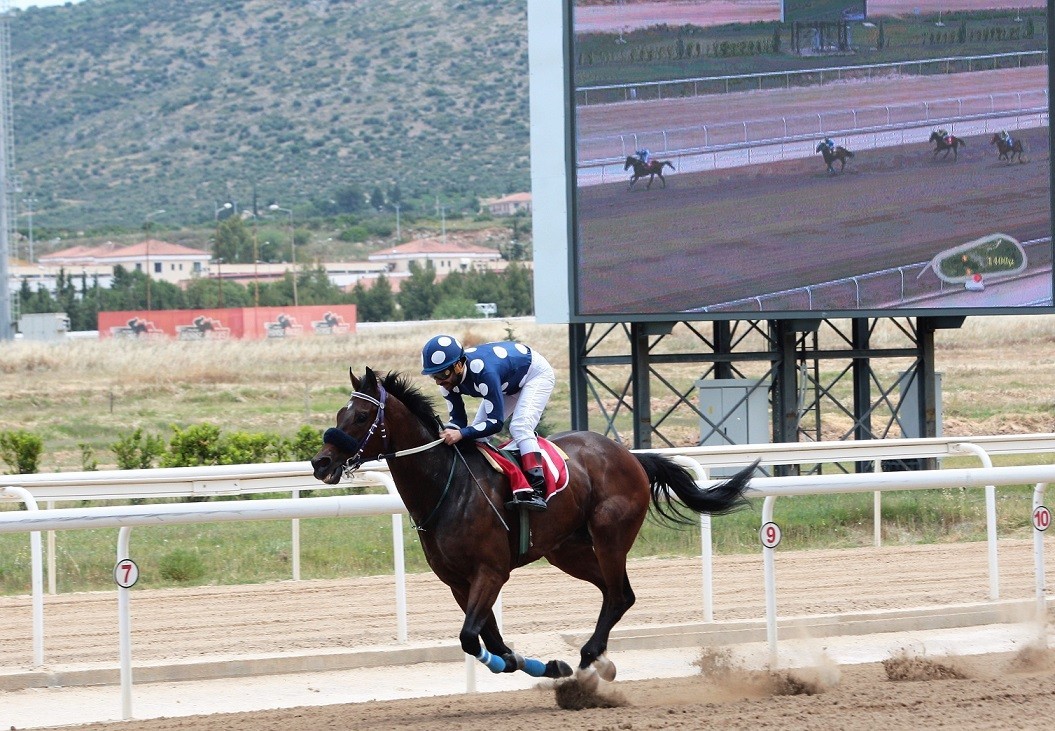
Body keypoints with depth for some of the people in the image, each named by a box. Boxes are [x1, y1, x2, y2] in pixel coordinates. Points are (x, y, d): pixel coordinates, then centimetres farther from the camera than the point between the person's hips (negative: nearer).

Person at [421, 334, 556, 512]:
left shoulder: (484, 372, -43)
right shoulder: (448, 380, -20)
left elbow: (496, 422, -39)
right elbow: (458, 419, -11)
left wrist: (461, 433, -48)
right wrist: (446, 432, -33)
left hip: (537, 372, -8)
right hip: (510, 383, 8)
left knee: (519, 427, -27)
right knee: (477, 431, -1)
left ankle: (536, 491, -32)